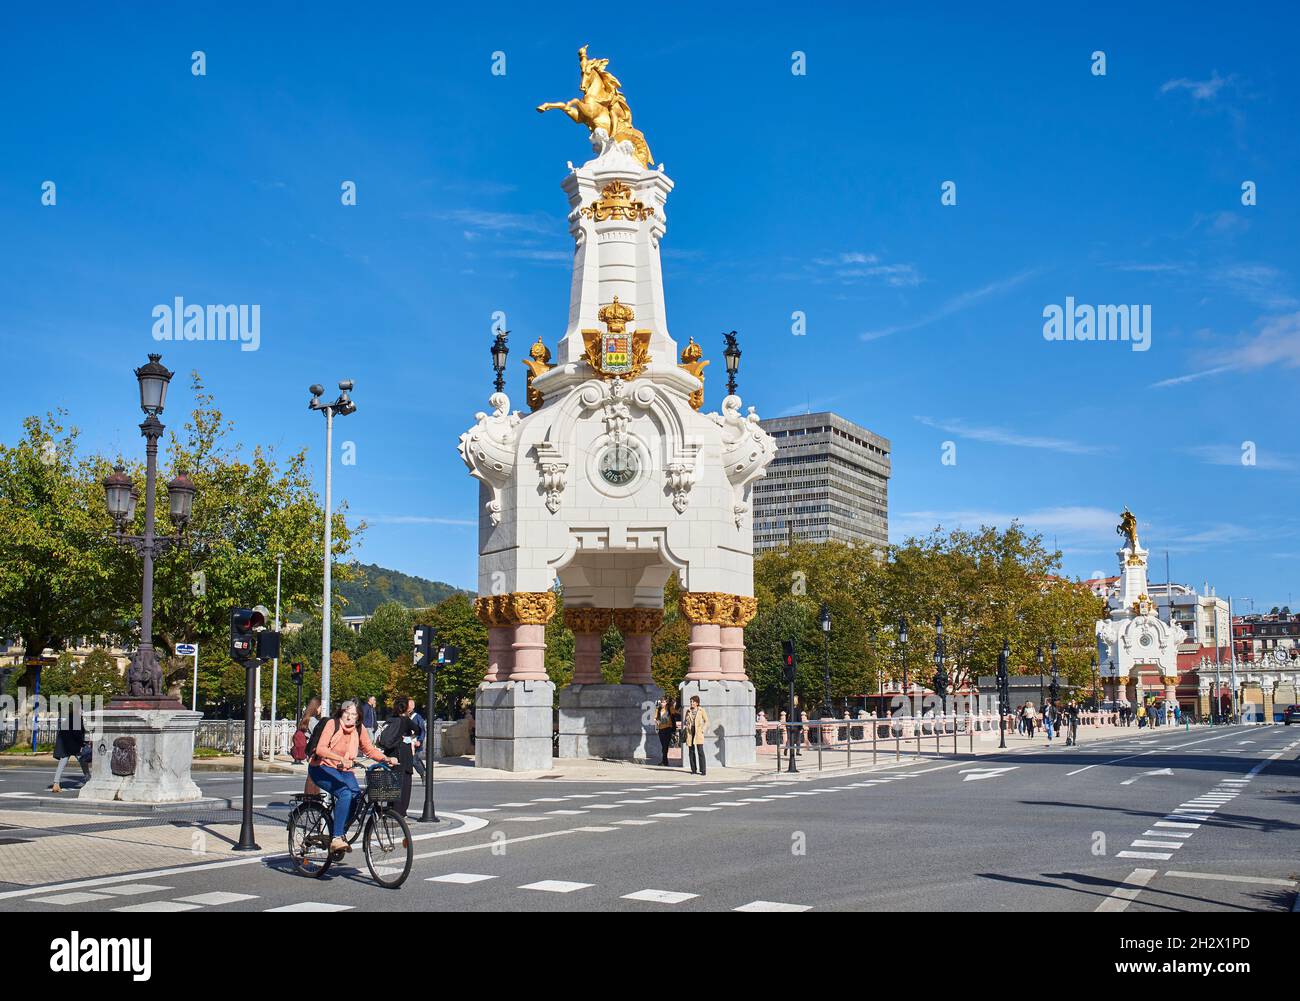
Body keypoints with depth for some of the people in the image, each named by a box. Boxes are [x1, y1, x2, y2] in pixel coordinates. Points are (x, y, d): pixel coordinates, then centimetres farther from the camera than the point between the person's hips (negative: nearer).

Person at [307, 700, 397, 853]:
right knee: (345, 794, -29)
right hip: (322, 768, -5)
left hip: (344, 771, 5)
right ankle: (336, 839, -29)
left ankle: (341, 834, -3)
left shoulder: (360, 729, 1)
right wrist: (341, 759, -38)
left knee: (357, 796, -20)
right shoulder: (332, 724, -13)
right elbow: (320, 749, -24)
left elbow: (370, 749, 7)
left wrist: (386, 759, -10)